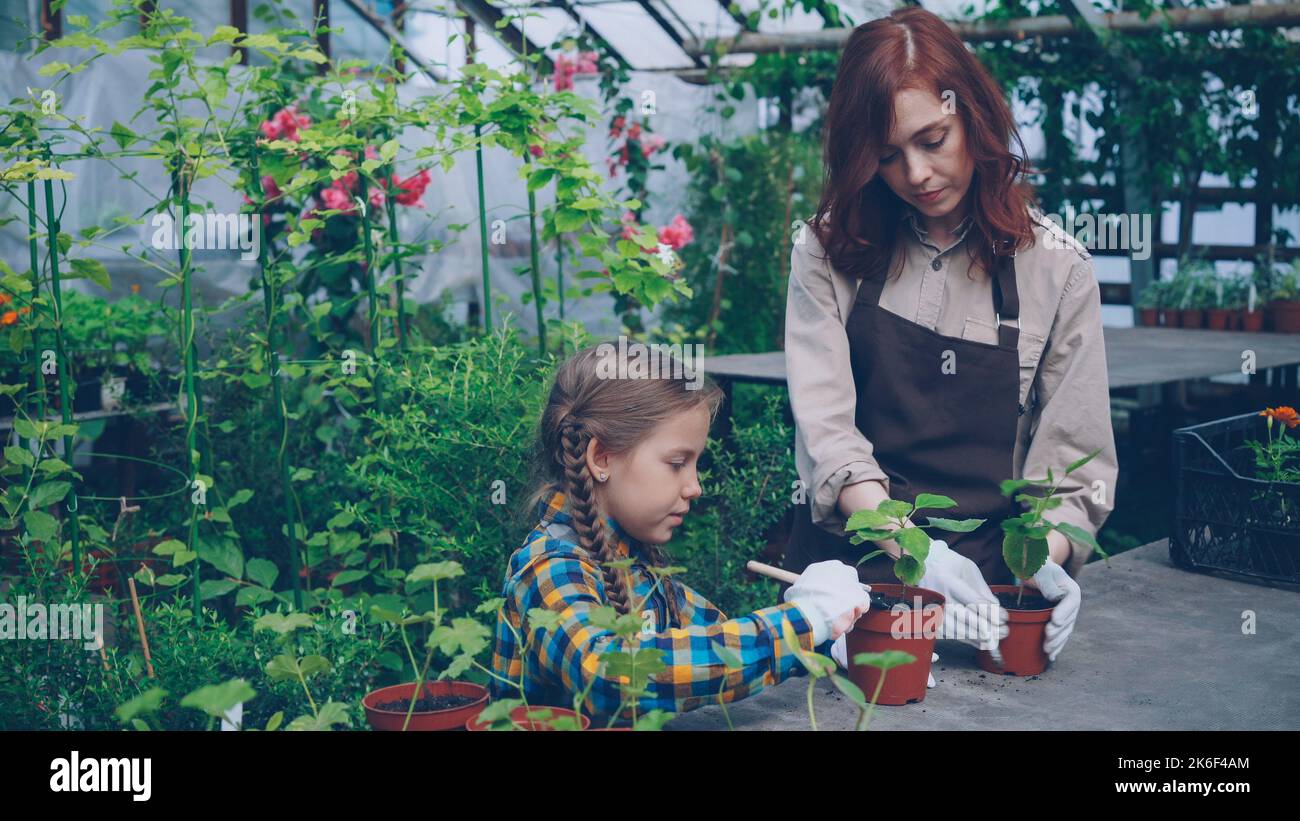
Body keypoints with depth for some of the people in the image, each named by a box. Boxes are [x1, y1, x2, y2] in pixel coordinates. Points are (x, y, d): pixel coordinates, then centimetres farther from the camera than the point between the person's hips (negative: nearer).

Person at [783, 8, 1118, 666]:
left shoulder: (1056, 267, 3)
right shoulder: (830, 251, 4)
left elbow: (1074, 461, 4)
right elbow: (825, 428, -6)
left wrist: (1045, 561, -16)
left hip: (981, 579, 0)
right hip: (848, 561, 1)